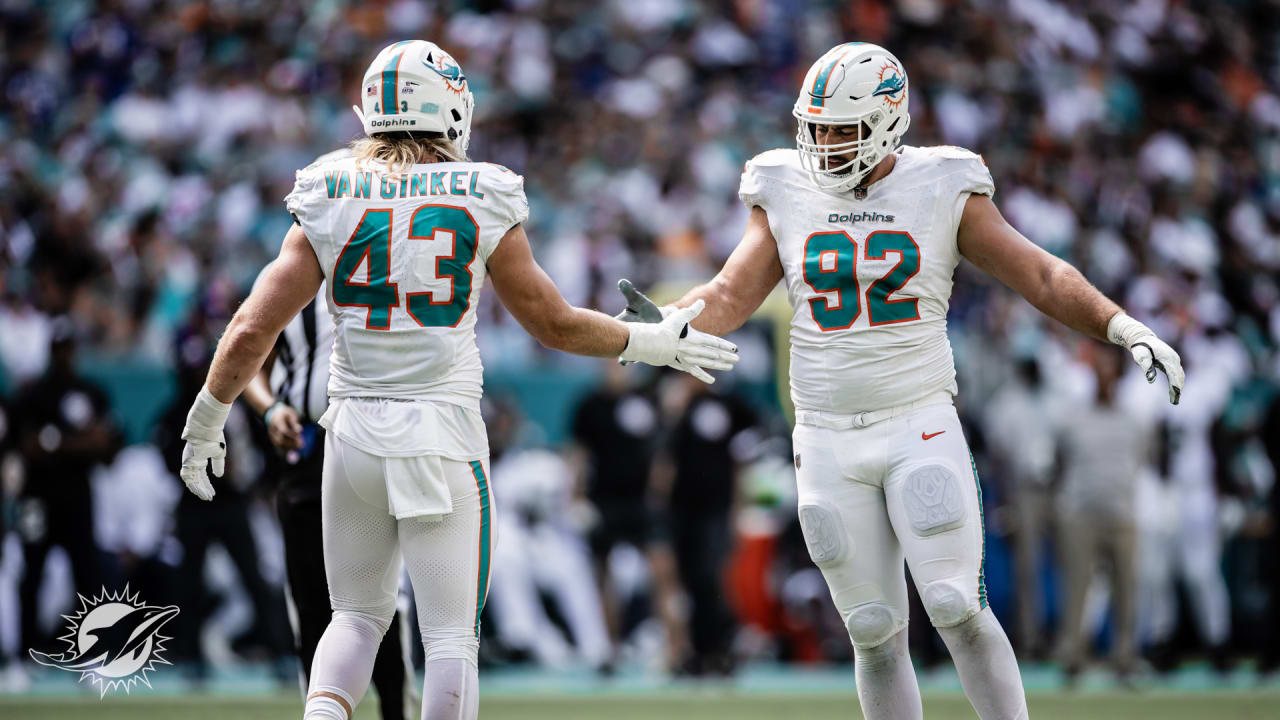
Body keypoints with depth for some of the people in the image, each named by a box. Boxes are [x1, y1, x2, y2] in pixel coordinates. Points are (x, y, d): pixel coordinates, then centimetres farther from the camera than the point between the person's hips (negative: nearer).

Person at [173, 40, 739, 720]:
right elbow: (555, 325, 5)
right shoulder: (483, 204, -4)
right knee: (450, 635, 4)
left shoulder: (329, 204, -1)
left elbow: (250, 334, -3)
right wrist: (651, 343, 20)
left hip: (355, 431, 2)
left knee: (358, 618, 18)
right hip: (444, 434, -2)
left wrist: (205, 422, 12)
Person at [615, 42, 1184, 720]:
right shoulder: (787, 197, 4)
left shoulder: (943, 193, -2)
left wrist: (1127, 328, -13)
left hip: (920, 428, -2)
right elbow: (730, 296, 0)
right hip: (829, 442, 2)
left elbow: (1043, 277, 0)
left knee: (959, 611, -11)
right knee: (874, 632, 5)